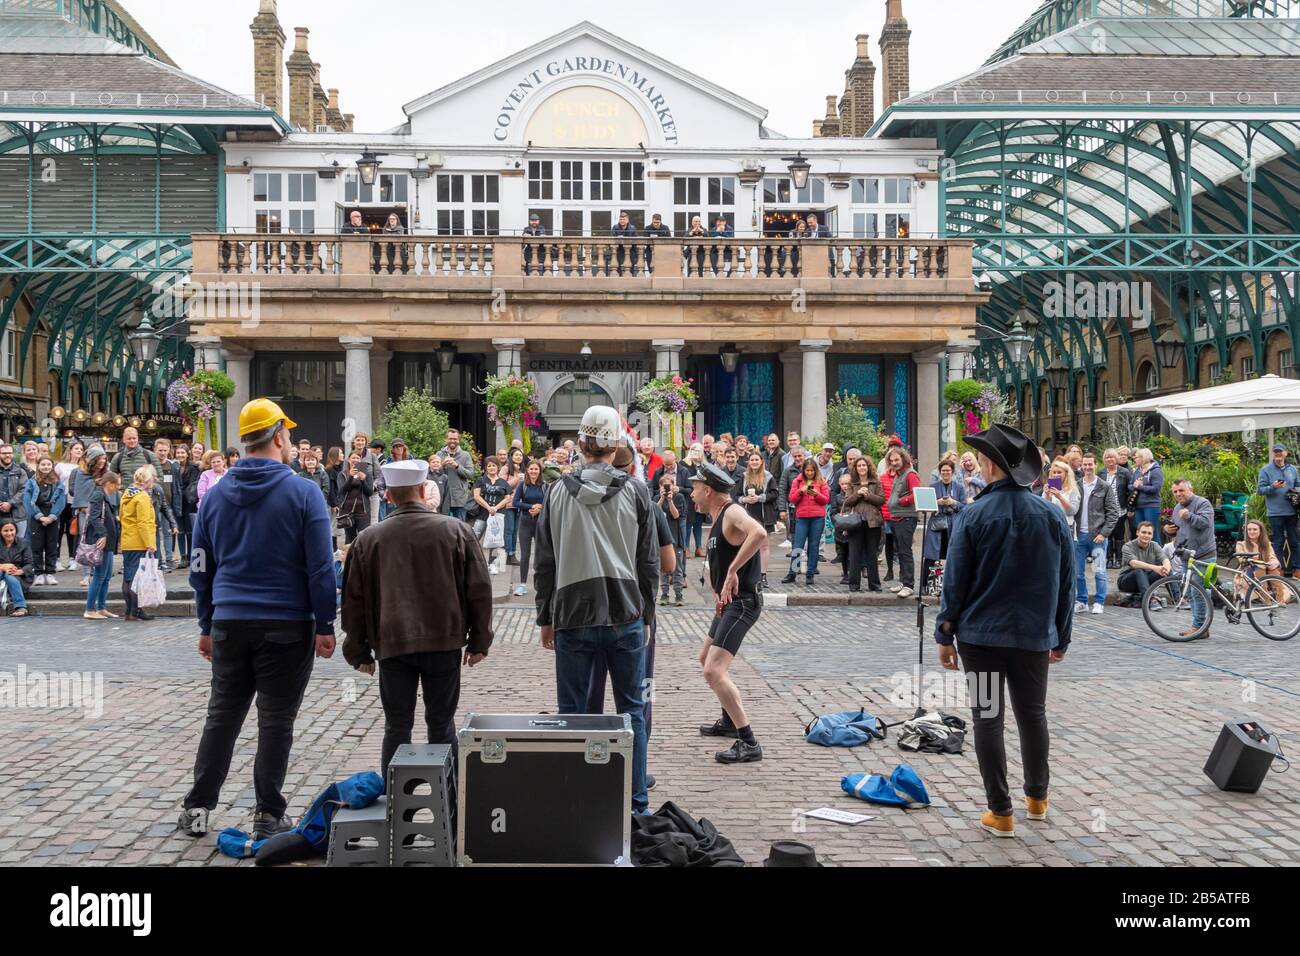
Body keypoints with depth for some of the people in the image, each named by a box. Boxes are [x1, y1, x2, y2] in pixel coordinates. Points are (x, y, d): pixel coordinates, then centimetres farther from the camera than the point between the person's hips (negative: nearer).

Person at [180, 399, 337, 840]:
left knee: (222, 715, 14)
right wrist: (325, 626, -3)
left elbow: (201, 568, 11)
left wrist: (207, 626, 18)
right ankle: (268, 815, 10)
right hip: (286, 624, -4)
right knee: (276, 719, 4)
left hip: (229, 622, 4)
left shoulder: (215, 495, 6)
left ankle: (197, 808, 16)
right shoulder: (302, 493, -7)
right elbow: (321, 567, -9)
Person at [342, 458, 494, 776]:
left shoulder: (368, 540, 2)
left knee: (396, 727, 8)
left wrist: (359, 651, 16)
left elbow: (354, 599, 7)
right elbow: (479, 589, 2)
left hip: (392, 644, 0)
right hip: (445, 642, 0)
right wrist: (479, 641, 10)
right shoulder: (455, 530, 0)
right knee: (441, 725, 9)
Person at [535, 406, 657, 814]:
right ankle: (636, 804, 13)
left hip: (572, 617, 0)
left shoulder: (558, 492, 1)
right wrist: (646, 612, 11)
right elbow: (648, 560, 2)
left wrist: (546, 618, 11)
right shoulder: (635, 491, -1)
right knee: (632, 711, 9)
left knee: (571, 713, 9)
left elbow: (545, 562, 4)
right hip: (625, 616, 0)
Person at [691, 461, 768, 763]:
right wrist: (718, 593, 13)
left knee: (714, 671, -20)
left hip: (742, 602, -11)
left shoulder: (733, 513, -16)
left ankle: (749, 744, -18)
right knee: (706, 660, 27)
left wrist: (732, 571, -35)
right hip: (728, 602, 11)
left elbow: (759, 533, -39)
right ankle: (729, 721, 42)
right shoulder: (717, 518, 15)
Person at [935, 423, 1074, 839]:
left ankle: (1001, 812, 8)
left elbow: (955, 581, -8)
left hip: (980, 633, -3)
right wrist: (1061, 637, 15)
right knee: (1033, 715, 19)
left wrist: (945, 634, 2)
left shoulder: (973, 516, -10)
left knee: (988, 720, 4)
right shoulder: (1053, 516, 0)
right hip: (1034, 636, 3)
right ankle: (1037, 798, 32)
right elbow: (1066, 583, 6)